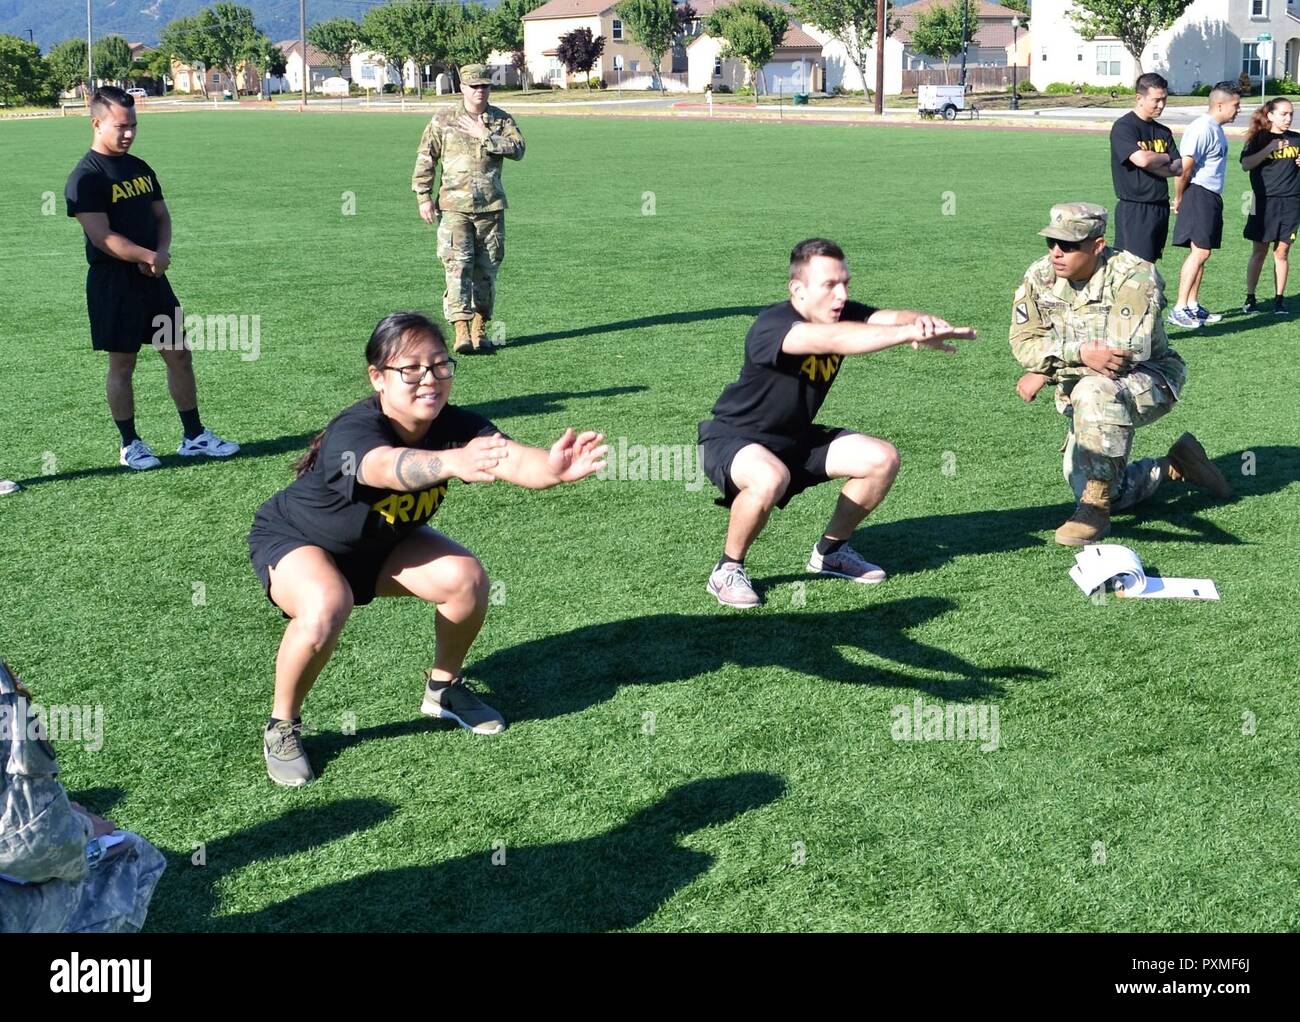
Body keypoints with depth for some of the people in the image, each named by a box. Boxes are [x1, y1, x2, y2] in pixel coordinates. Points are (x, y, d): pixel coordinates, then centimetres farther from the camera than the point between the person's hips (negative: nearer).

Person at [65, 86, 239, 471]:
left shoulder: (140, 168, 11)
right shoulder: (86, 178, -12)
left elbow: (161, 216, 15)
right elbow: (102, 237, -20)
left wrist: (161, 253, -6)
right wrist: (150, 257, -26)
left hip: (152, 279, 7)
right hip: (114, 282, -7)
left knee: (180, 354, 8)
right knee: (122, 364, 3)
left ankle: (194, 437, 18)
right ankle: (130, 446, 15)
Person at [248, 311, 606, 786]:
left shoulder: (454, 426, -24)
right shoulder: (353, 432, -39)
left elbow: (511, 458, -43)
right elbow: (390, 467, -62)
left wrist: (553, 467, -67)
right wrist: (452, 461, -84)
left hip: (380, 543, 5)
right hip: (294, 537, -5)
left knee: (467, 579, -16)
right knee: (324, 610, -35)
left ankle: (443, 689, 12)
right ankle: (282, 727, -8)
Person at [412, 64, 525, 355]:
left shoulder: (502, 120, 8)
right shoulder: (443, 120, 4)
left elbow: (518, 149, -8)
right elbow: (425, 159, 5)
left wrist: (484, 136, -13)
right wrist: (423, 195, -3)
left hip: (491, 207, 2)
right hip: (453, 206, -2)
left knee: (487, 269, 7)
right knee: (457, 266, -12)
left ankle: (480, 329, 18)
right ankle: (461, 331, -17)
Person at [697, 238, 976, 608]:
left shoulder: (842, 314, -6)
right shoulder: (772, 325, -30)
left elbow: (889, 317, -24)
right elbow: (831, 340, -48)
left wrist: (920, 321, -49)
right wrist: (911, 334, -56)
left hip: (794, 439, 8)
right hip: (733, 439, -8)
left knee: (883, 459, -1)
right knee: (770, 478, -40)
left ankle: (830, 551, 19)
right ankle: (727, 570, -14)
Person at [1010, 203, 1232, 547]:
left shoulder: (1133, 277, -22)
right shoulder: (1039, 277, -5)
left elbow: (1123, 353, -30)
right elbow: (1024, 343, -13)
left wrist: (1046, 373, -25)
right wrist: (1081, 351, -33)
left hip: (1149, 381, -6)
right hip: (1088, 401, 6)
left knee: (1094, 392, -40)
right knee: (1094, 490, -3)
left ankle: (1095, 507, -29)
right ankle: (1173, 466, 25)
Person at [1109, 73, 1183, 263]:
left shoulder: (1163, 132, 14)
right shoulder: (1123, 127, -9)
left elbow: (1179, 168, 6)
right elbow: (1142, 159, -23)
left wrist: (1152, 161, -11)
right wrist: (1165, 157, -2)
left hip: (1160, 208, 7)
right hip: (1134, 210, -7)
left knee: (1150, 262, 10)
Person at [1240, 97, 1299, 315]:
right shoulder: (1259, 139, 0)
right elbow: (1246, 164, -14)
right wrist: (1270, 148, -22)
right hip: (1264, 203, -2)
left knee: (1282, 252, 5)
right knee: (1259, 252, 2)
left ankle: (1279, 299, 10)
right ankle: (1250, 298, 10)